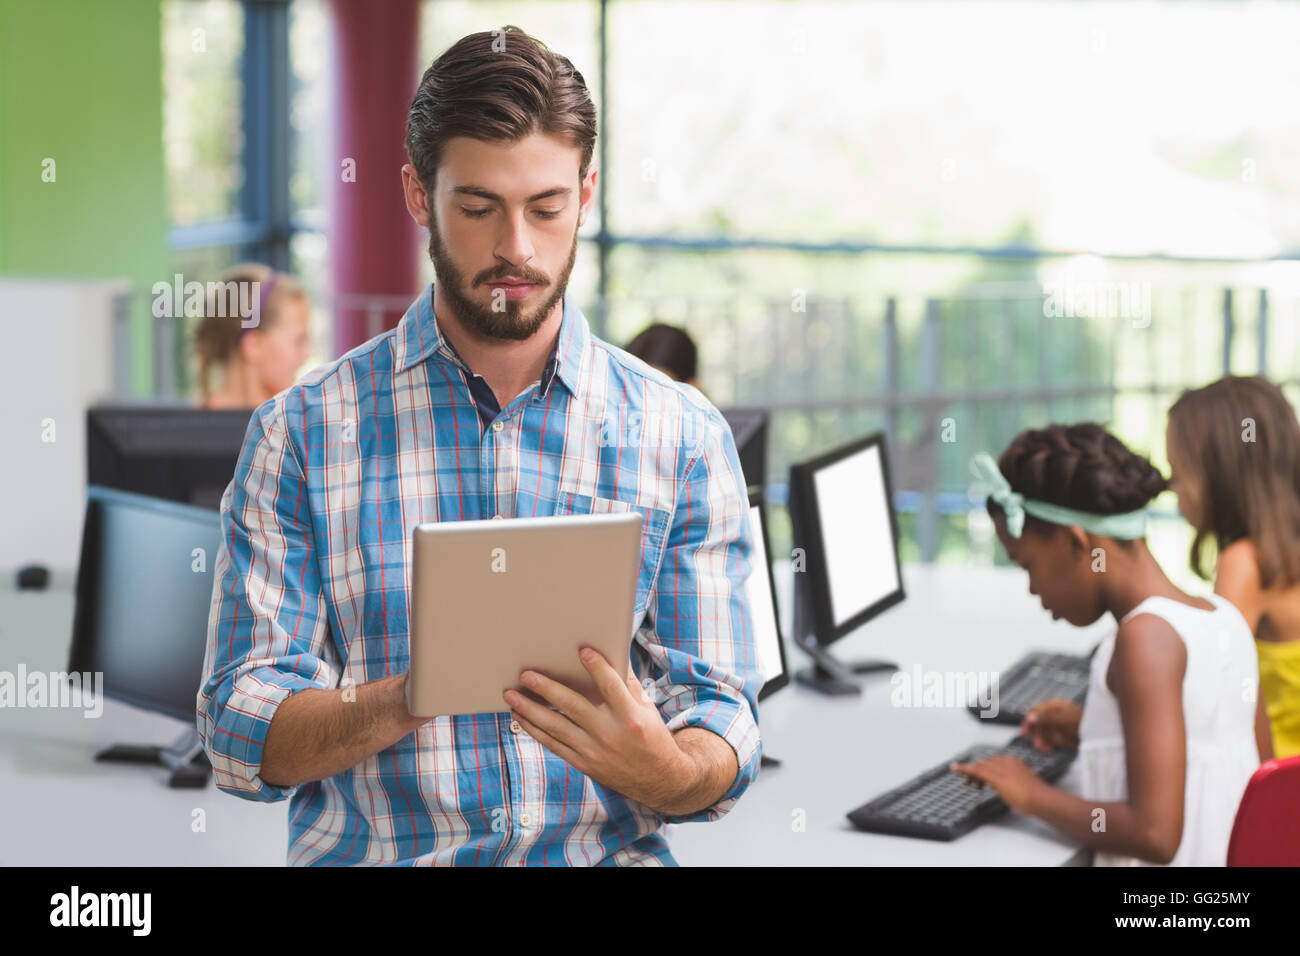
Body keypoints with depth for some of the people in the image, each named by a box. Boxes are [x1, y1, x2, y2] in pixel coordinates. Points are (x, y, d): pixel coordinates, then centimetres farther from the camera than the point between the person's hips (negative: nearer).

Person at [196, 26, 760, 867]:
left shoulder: (685, 437, 7)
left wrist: (660, 768, -18)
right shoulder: (302, 432, 5)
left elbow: (723, 733, 5)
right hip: (371, 854, 0)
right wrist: (396, 704, -19)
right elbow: (242, 731, 0)